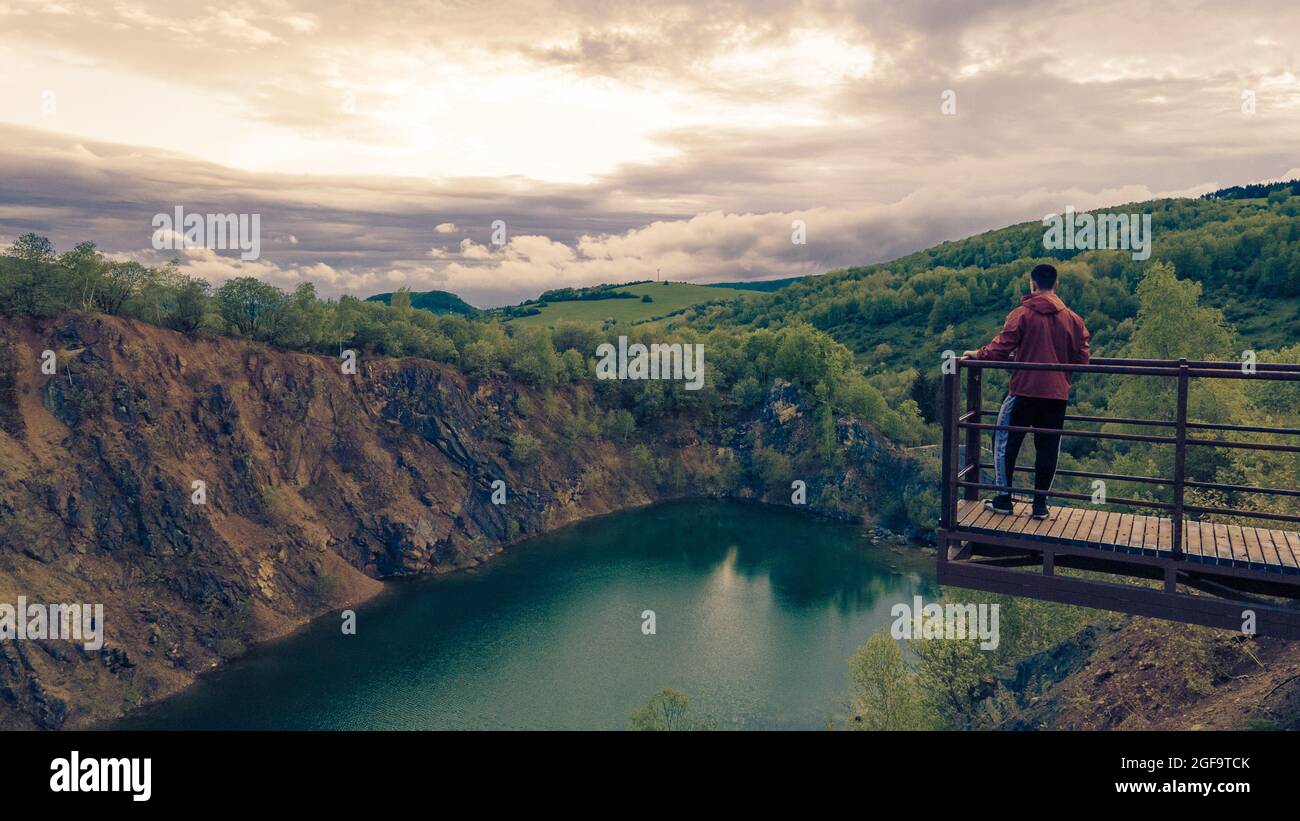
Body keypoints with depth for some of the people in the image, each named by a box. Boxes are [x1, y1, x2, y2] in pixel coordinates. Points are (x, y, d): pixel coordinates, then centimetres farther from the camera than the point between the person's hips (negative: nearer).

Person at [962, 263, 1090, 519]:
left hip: (1024, 390, -3)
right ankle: (1040, 504, 14)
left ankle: (1004, 498, 11)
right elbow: (1081, 358, 4)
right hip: (1057, 393, 3)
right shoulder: (1072, 319, 3)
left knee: (1005, 441, 10)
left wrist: (977, 354, 5)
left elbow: (1001, 349, -11)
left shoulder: (1022, 314, -8)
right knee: (1047, 447, 10)